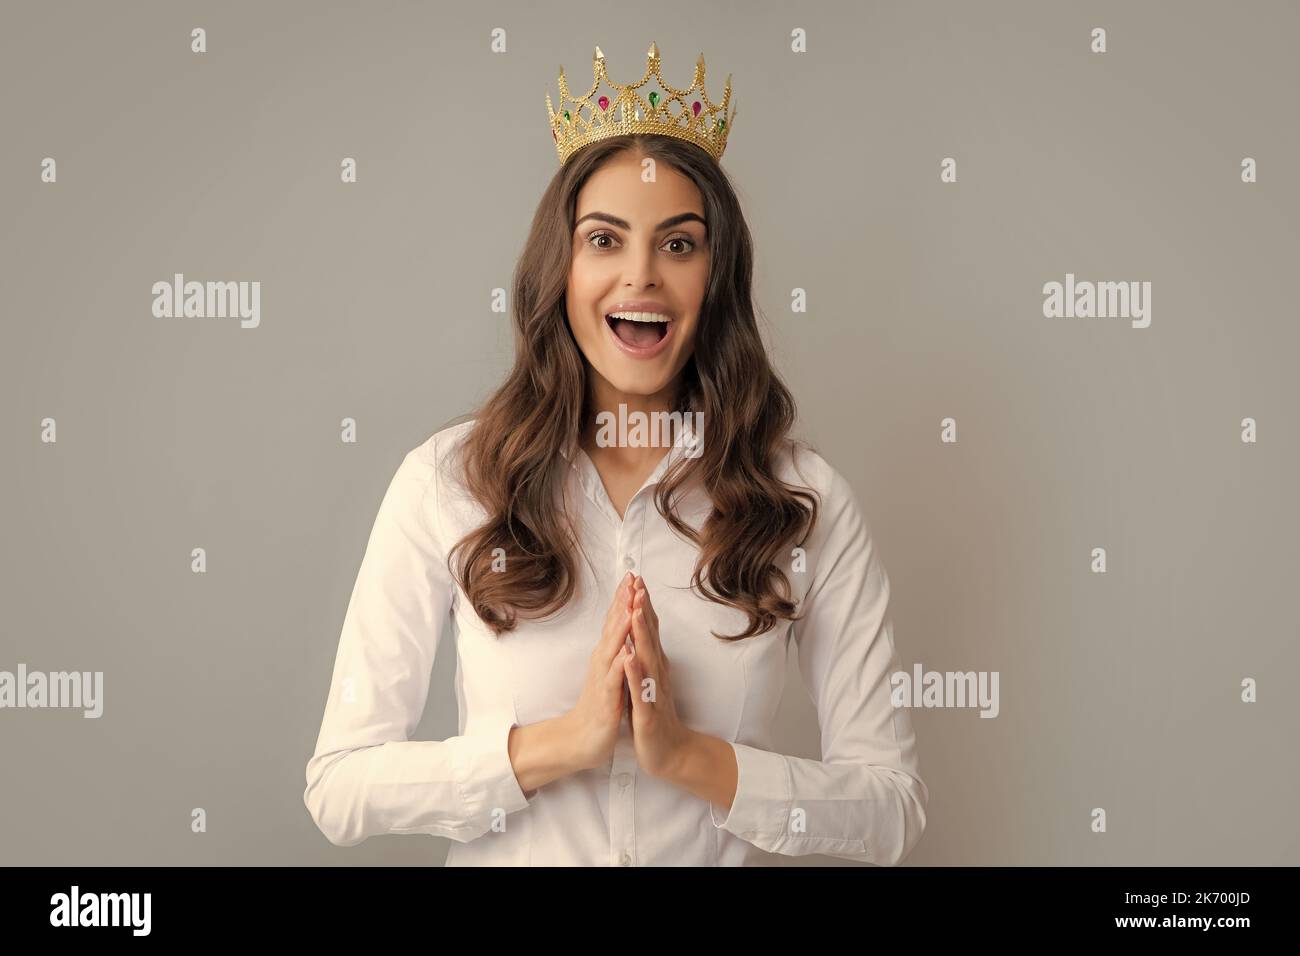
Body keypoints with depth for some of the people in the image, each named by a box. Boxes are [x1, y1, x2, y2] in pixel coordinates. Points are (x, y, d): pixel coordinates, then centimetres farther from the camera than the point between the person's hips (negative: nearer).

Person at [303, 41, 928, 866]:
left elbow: (893, 811, -11)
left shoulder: (806, 501, -12)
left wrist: (685, 754, -23)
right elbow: (339, 787, -14)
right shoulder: (448, 481, -13)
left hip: (726, 852, 1)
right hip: (511, 858, 0)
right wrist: (566, 741, -24)